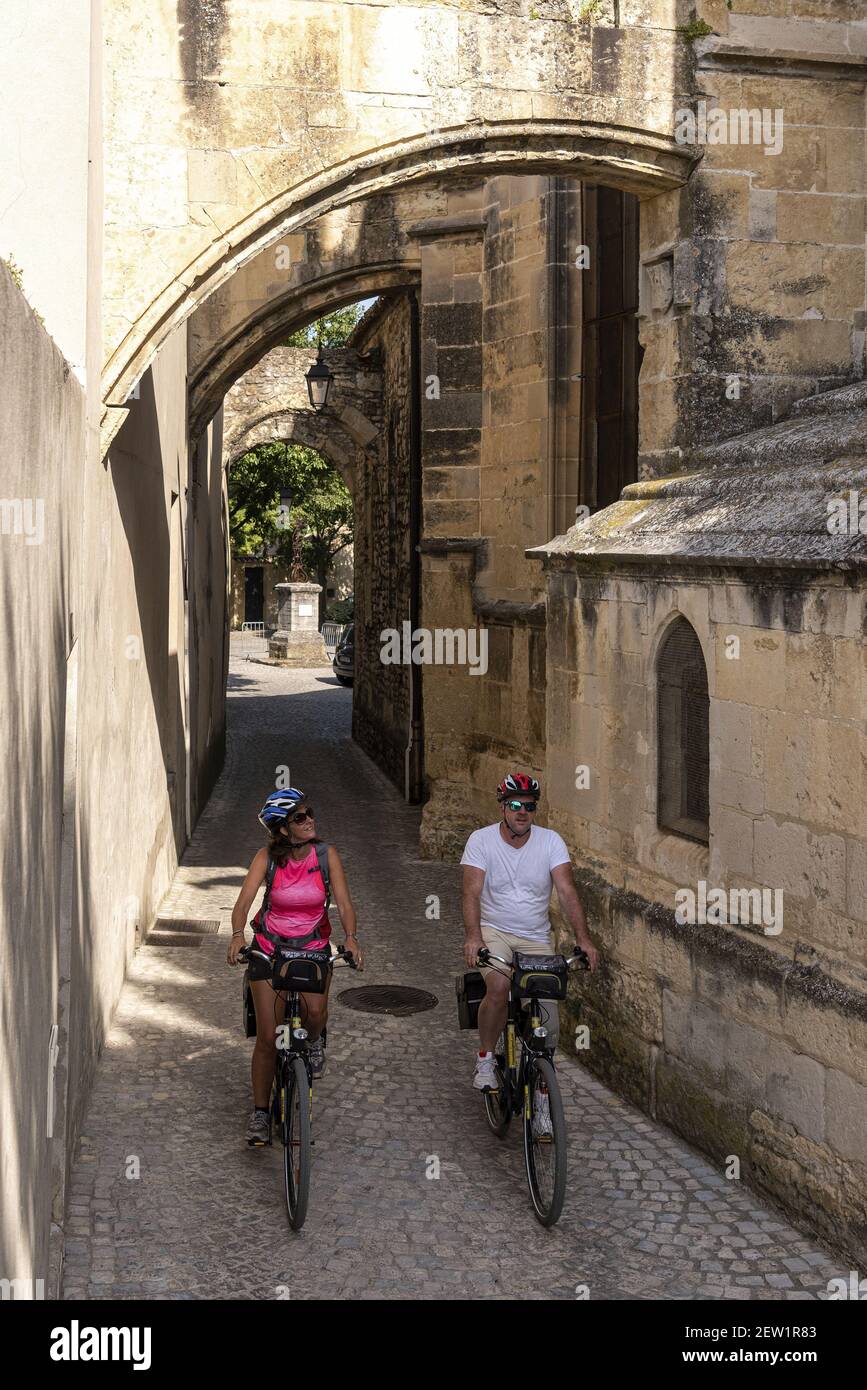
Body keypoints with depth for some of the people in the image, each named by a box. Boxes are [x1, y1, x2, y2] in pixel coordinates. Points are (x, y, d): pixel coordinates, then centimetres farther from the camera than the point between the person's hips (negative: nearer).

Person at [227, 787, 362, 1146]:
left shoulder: (326, 855, -9)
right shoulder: (268, 857, -11)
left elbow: (344, 903, -12)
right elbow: (244, 900, -20)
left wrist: (351, 937, -30)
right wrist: (237, 935, -38)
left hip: (313, 947, 0)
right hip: (270, 949, 0)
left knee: (315, 1011, -26)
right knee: (268, 1037, -5)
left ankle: (313, 1040, 11)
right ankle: (260, 1112, 11)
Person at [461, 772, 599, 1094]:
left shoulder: (550, 841, -3)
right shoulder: (481, 840, -7)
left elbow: (567, 892, -12)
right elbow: (472, 892, -17)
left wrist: (583, 938, -25)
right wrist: (473, 936, -34)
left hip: (537, 938, 2)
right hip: (495, 932, -2)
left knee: (549, 1025, -8)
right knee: (499, 987, -33)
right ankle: (485, 1060, -11)